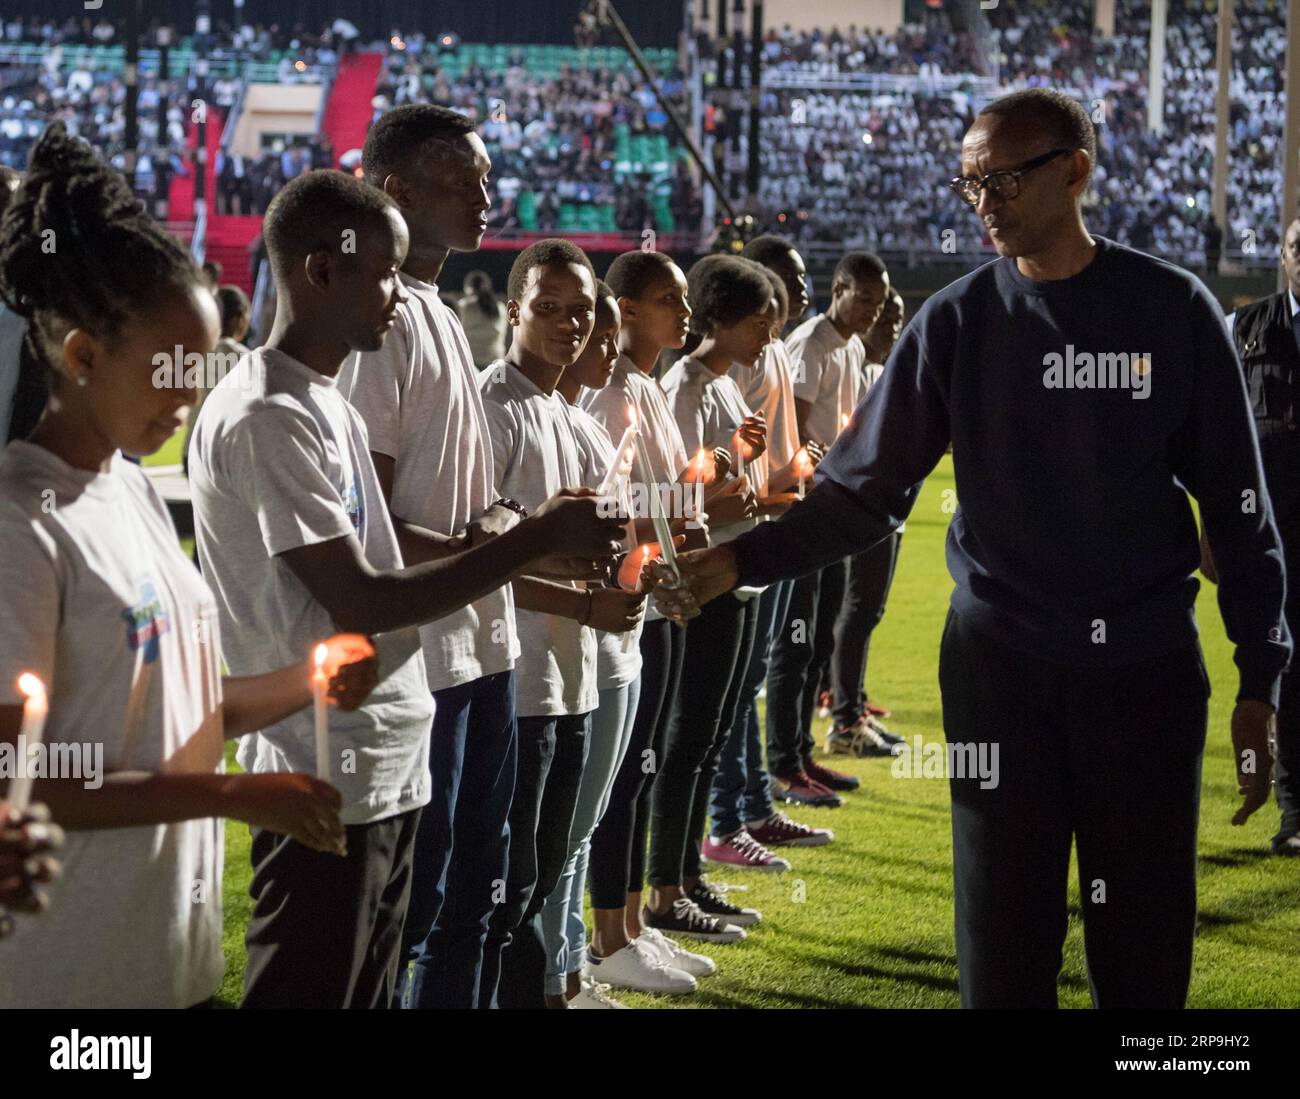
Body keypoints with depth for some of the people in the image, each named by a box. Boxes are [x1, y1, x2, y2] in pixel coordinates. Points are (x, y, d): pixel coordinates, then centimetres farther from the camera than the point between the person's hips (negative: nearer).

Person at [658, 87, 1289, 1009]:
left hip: (1148, 671, -1)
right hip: (1000, 666, 1)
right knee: (1004, 943, 3)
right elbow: (863, 493, 2)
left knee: (1146, 944, 4)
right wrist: (736, 562, -13)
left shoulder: (1172, 310, -2)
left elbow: (1238, 505, 1)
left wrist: (1261, 681, -3)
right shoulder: (959, 322, 1)